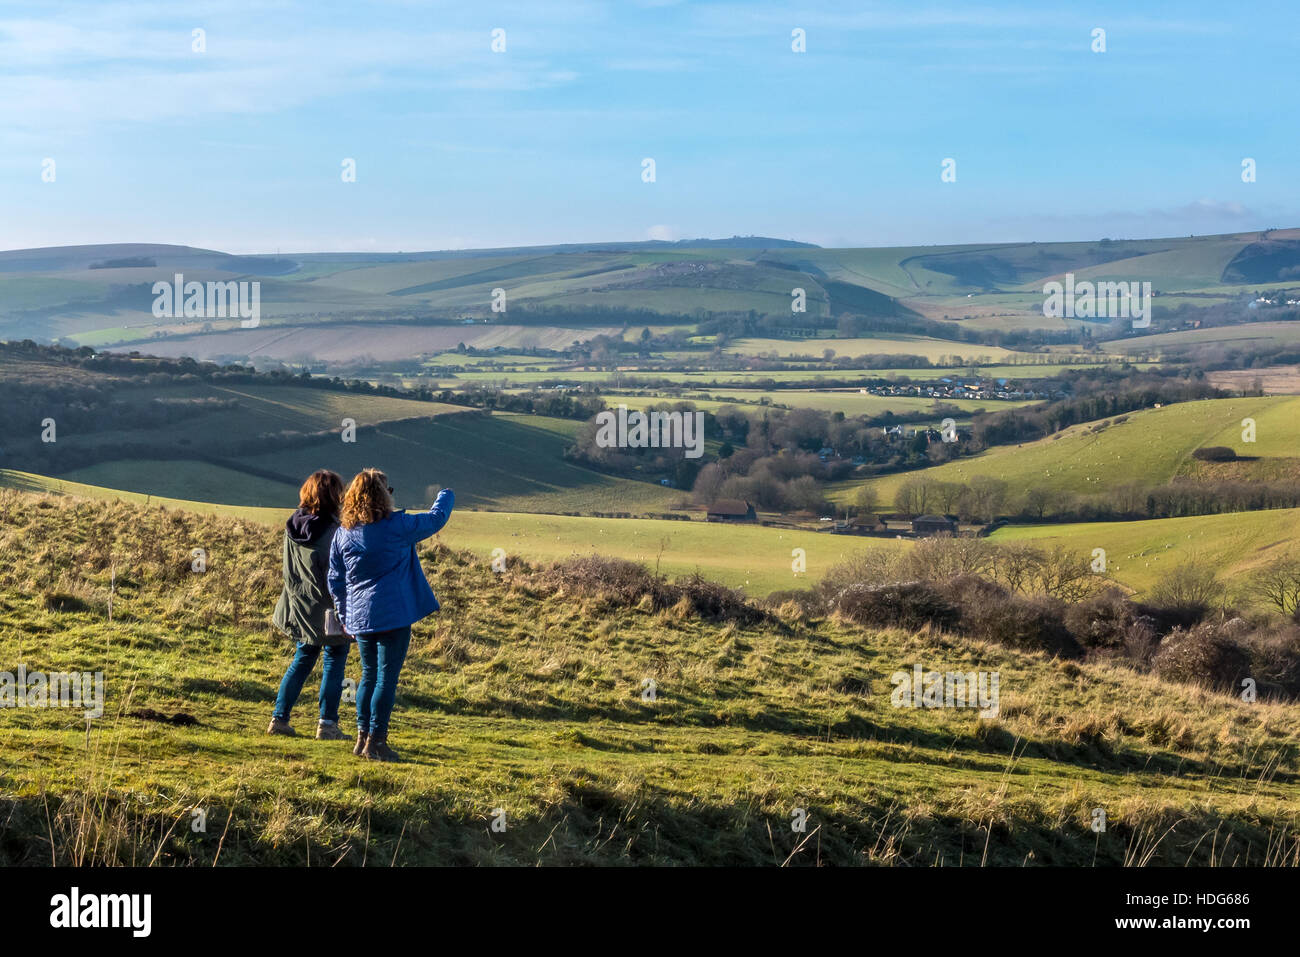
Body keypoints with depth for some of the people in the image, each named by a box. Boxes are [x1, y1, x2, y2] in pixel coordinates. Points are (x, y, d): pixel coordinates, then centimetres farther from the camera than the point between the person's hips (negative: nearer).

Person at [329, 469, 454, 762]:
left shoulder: (343, 535, 4)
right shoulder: (397, 526, -10)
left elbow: (335, 581, 10)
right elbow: (436, 518, 5)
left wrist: (345, 616, 21)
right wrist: (445, 497, 27)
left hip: (360, 619, 5)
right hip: (393, 616, -5)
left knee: (369, 675, 17)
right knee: (387, 677, 0)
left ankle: (362, 736, 18)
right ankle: (375, 740, 0)